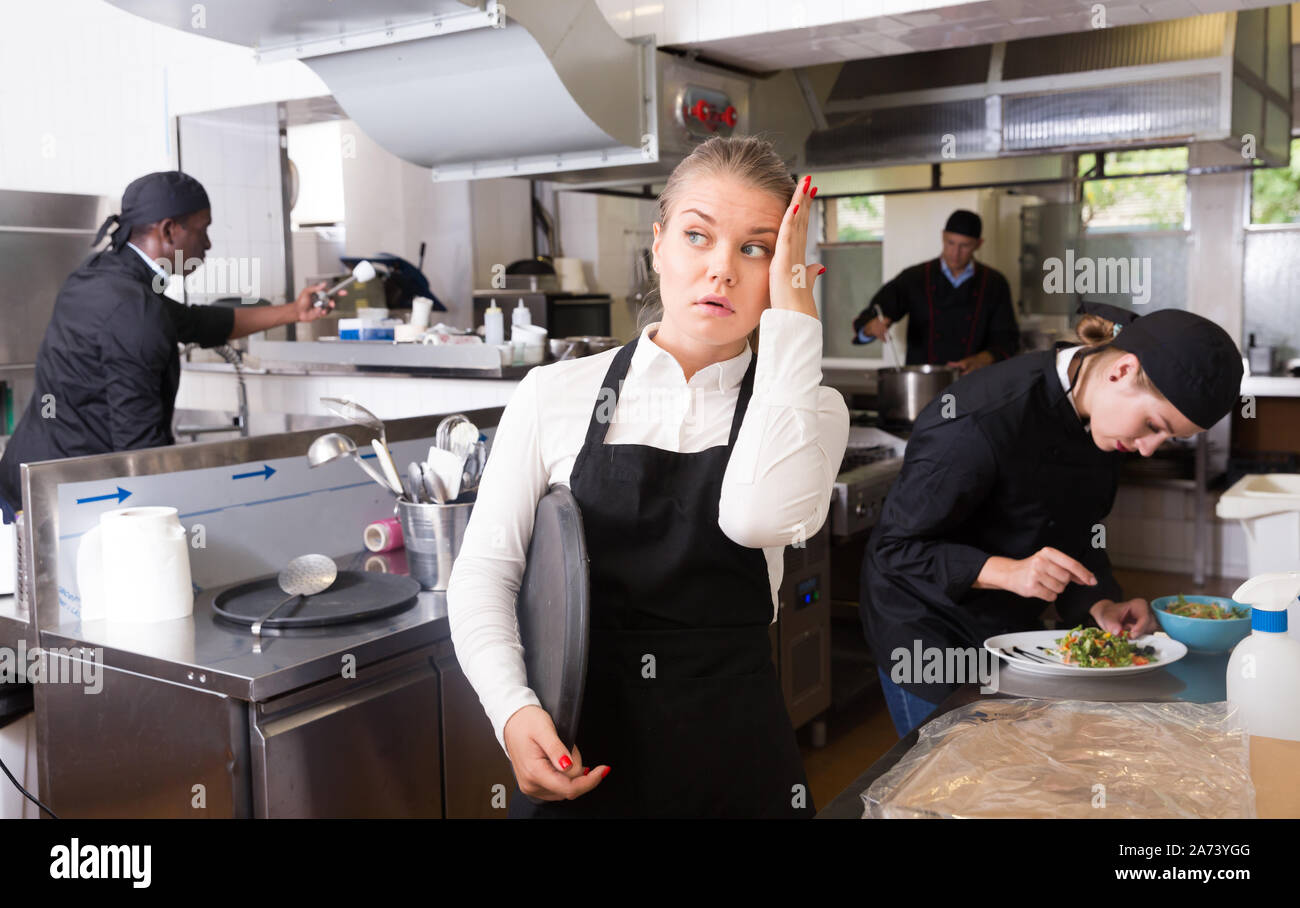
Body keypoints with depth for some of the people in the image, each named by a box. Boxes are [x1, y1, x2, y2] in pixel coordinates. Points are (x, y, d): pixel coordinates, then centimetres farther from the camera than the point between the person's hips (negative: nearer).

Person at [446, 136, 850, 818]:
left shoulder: (809, 409, -3)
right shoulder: (555, 395, -3)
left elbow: (762, 515, -25)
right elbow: (485, 570, -3)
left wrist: (790, 314, -22)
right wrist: (514, 708, -19)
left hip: (733, 760, 1)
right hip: (575, 759, 0)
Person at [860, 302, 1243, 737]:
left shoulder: (1100, 418, -8)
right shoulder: (977, 423, -33)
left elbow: (1075, 530, 4)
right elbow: (895, 546, -26)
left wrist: (1100, 605, -13)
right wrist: (1008, 571, -35)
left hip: (1012, 621, 7)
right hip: (924, 626, -7)